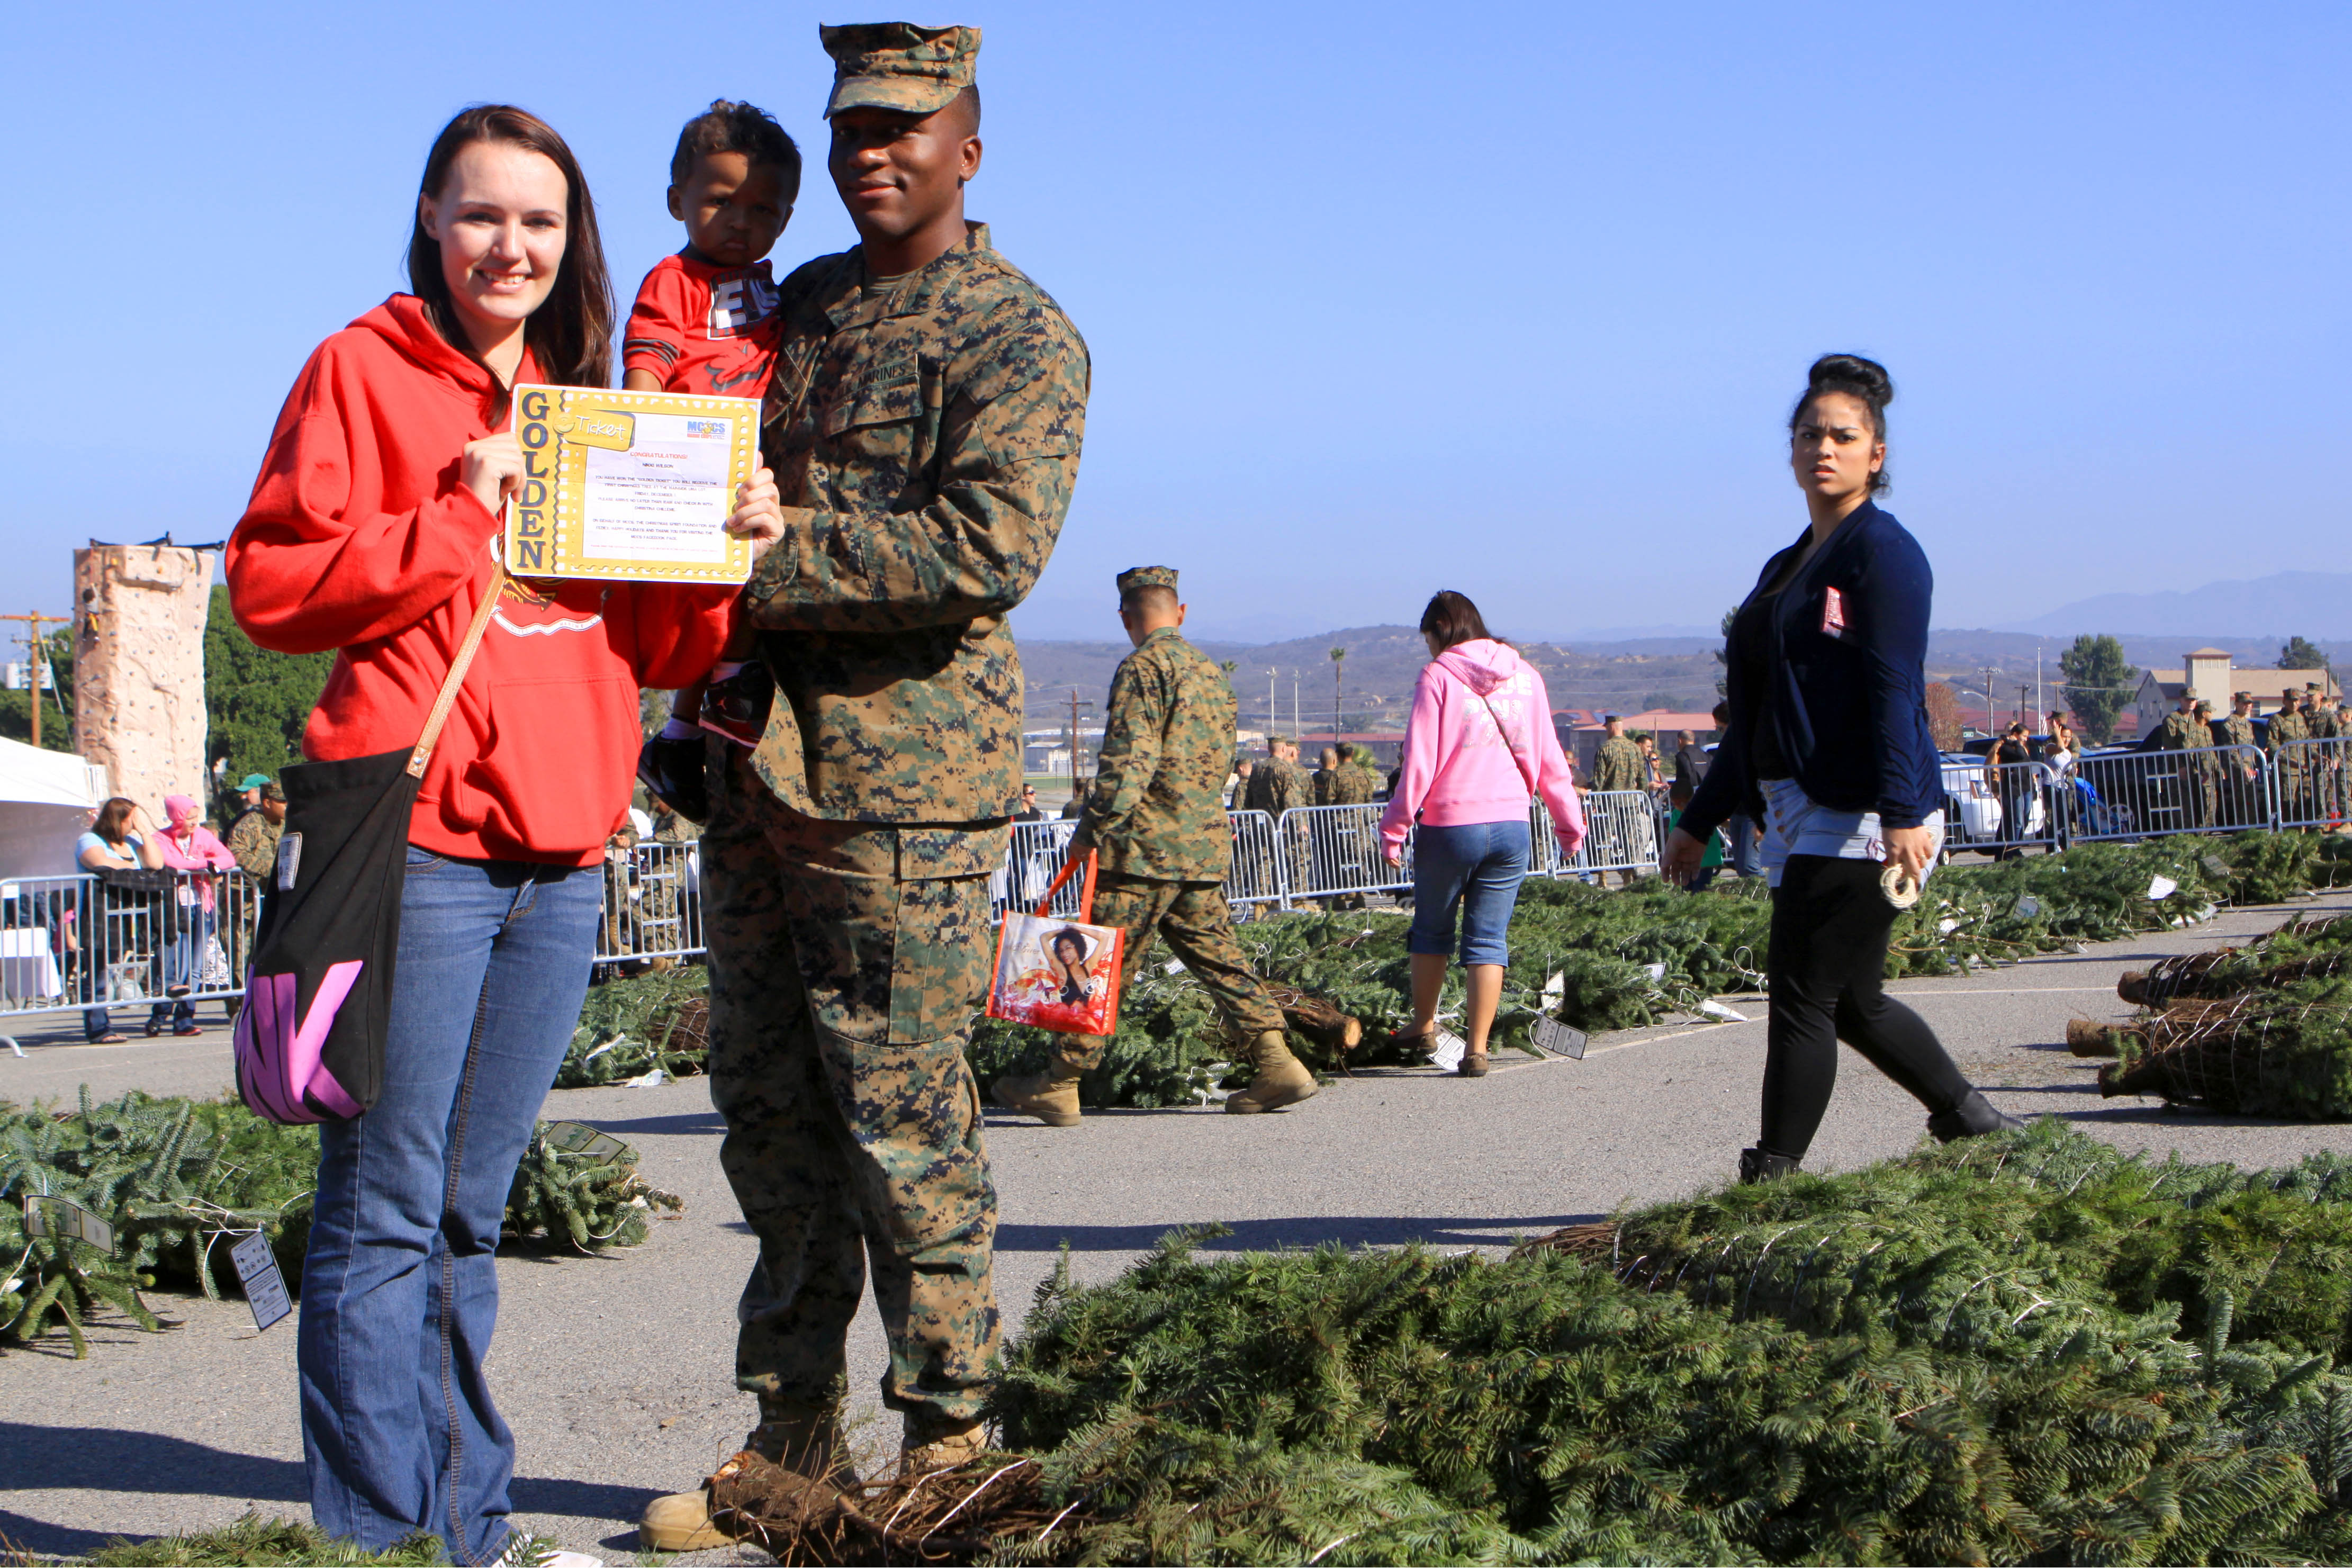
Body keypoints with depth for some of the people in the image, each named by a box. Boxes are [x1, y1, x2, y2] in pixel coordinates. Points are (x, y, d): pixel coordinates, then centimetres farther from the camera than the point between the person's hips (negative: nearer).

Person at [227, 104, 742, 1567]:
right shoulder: (365, 371, 2)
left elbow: (655, 644, 19)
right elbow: (271, 583, -6)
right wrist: (459, 519, -14)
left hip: (559, 854, 6)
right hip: (413, 842, -6)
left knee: (471, 1215, 13)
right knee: (387, 1212, -4)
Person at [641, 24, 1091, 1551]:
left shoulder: (1018, 332, -4)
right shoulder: (798, 309, 18)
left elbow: (992, 546, -18)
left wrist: (769, 562, -19)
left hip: (905, 787, -7)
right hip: (760, 772, 7)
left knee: (907, 1129, -3)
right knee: (773, 1119, 11)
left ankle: (946, 1450, 9)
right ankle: (792, 1442, 21)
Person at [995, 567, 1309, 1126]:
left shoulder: (1143, 668, -9)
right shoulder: (1213, 672, 16)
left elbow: (1126, 761, -17)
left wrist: (1093, 829, -13)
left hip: (1144, 848, -7)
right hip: (1206, 847, 8)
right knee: (1218, 957, 11)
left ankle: (1059, 1085, 4)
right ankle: (1277, 1064, 3)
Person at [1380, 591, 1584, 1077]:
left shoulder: (1437, 677, -6)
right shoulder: (1524, 675, 7)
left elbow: (1419, 763, -9)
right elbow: (1549, 759, 12)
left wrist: (1394, 828, -4)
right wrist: (1569, 821, 20)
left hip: (1449, 826, -3)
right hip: (1511, 826, 3)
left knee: (1432, 928, 17)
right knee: (1489, 939, 5)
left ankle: (1423, 1024, 31)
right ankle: (1476, 1049, 0)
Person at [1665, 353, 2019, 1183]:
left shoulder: (1883, 552, -6)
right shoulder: (1785, 569, 19)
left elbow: (1894, 692, -17)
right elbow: (1754, 714, 24)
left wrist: (1901, 815, -25)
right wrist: (1699, 823, 24)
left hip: (1862, 818, -9)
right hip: (1801, 818, 9)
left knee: (1802, 998, -7)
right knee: (1849, 1003, 13)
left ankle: (1773, 1178, -1)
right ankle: (1968, 1116, 27)